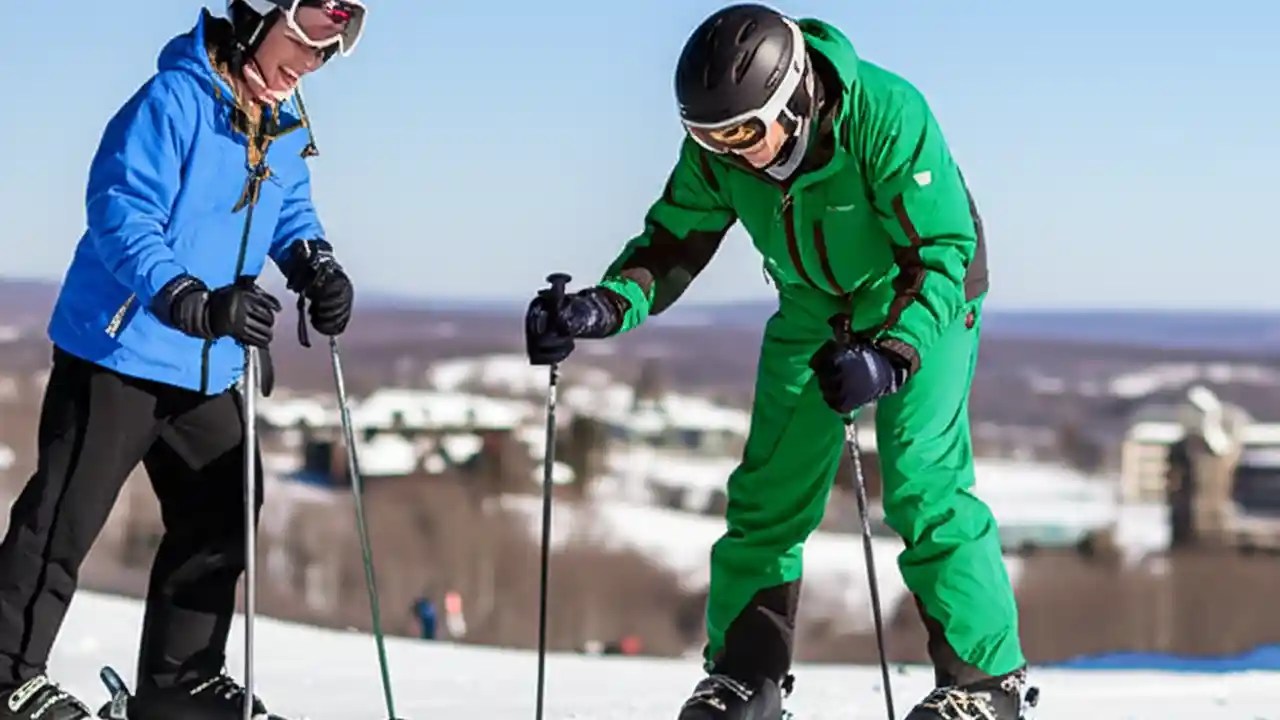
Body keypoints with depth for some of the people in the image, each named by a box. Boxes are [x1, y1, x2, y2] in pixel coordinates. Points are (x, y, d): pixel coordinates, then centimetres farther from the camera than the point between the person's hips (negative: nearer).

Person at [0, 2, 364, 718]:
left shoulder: (286, 127, 8)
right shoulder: (174, 101, -19)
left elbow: (289, 211, 24)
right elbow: (120, 213, -26)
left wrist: (314, 263, 1)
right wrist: (197, 303, -37)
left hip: (207, 368, 9)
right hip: (120, 352, -9)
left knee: (222, 518, 11)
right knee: (66, 517, -5)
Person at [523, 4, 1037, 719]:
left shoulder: (886, 116, -34)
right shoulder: (717, 149, -18)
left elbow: (944, 250, -31)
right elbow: (674, 242, -9)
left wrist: (891, 354, -44)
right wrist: (605, 306, -28)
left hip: (925, 299, -5)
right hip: (813, 306, 5)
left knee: (923, 485, -17)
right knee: (769, 490, 1)